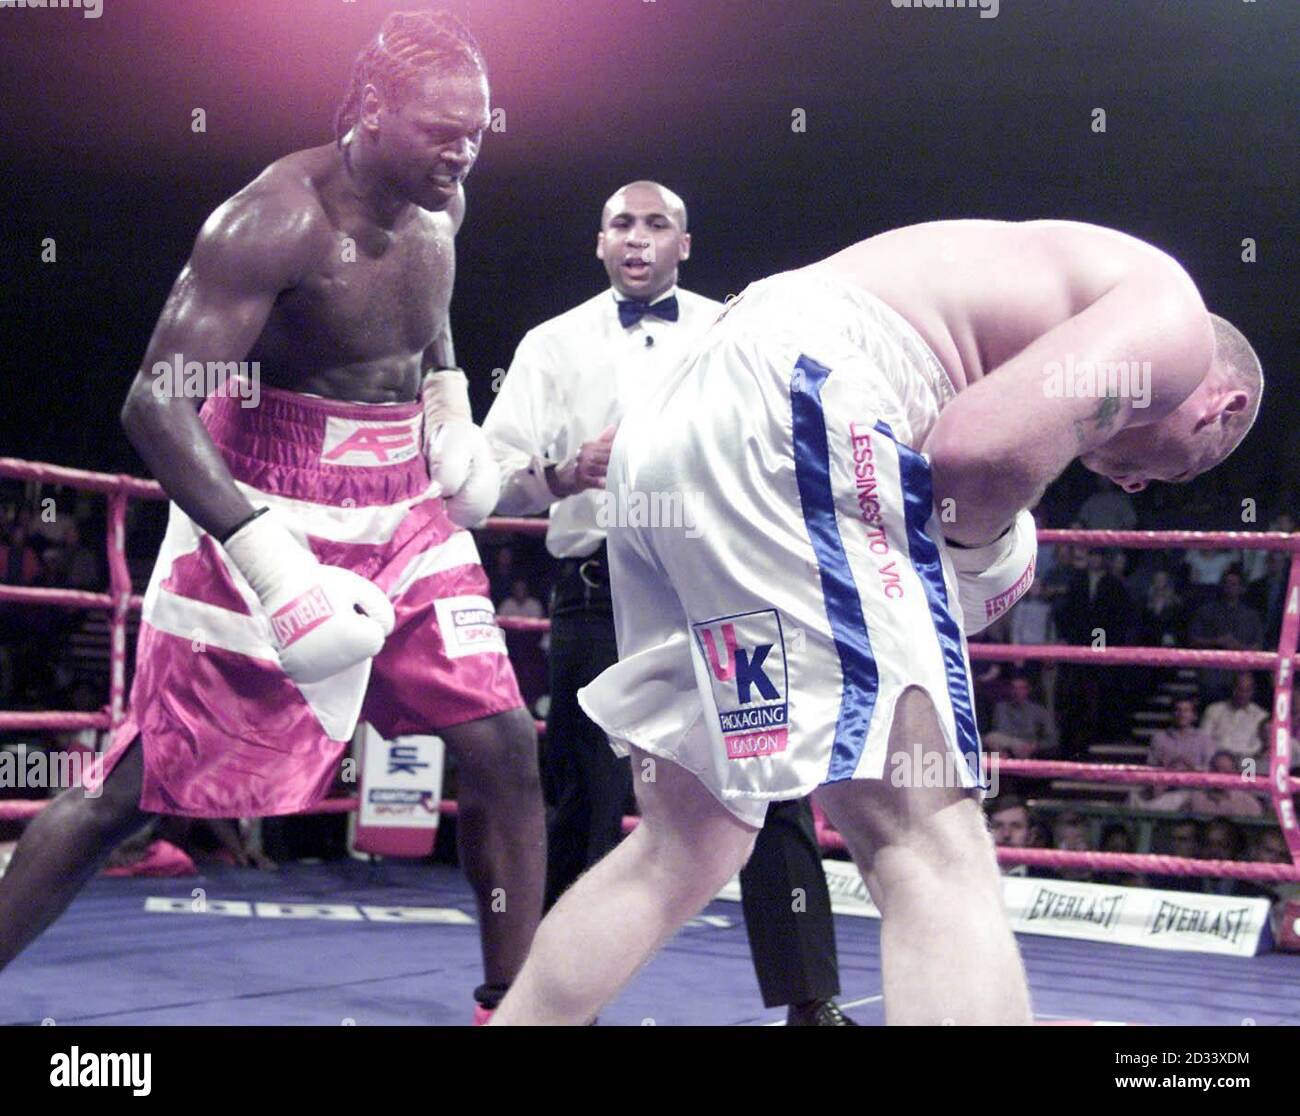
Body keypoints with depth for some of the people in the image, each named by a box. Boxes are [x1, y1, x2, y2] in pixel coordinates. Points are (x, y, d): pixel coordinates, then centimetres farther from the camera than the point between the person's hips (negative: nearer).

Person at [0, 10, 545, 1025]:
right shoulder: (278, 218, -22)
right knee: (138, 786, -3)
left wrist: (450, 409, 8)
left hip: (406, 512, 7)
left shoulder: (440, 206, 3)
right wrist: (270, 563, -38)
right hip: (270, 519, -7)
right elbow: (156, 404, -28)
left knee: (503, 746, -1)